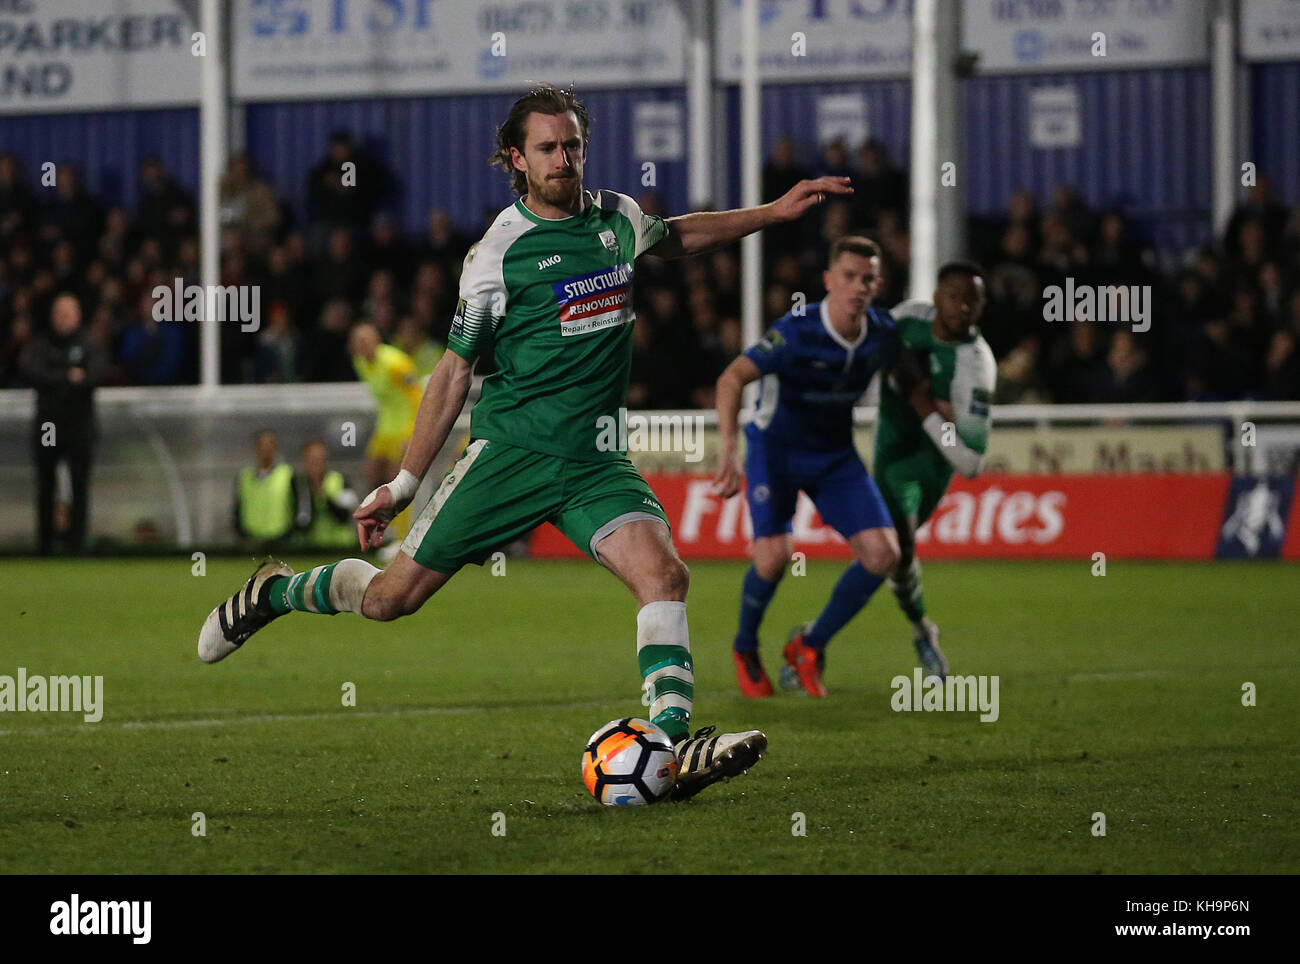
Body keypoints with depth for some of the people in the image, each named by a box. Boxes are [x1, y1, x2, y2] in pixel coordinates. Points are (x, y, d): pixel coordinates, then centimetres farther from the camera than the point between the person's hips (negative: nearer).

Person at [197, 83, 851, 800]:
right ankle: (275, 592, 27)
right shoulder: (500, 251, -6)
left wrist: (774, 212, 26)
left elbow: (676, 237, 34)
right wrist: (402, 485, 2)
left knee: (662, 573, -21)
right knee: (393, 595, -1)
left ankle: (674, 747, -27)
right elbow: (454, 371, 1)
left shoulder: (617, 218, 8)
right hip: (511, 448, -3)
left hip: (595, 459, 3)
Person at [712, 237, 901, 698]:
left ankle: (810, 647, 10)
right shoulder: (797, 331, -27)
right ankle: (745, 649, 9)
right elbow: (732, 378, -37)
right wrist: (728, 450, -48)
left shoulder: (882, 334, -9)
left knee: (882, 554, -11)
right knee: (775, 553, -22)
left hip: (835, 453, 5)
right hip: (776, 449, -5)